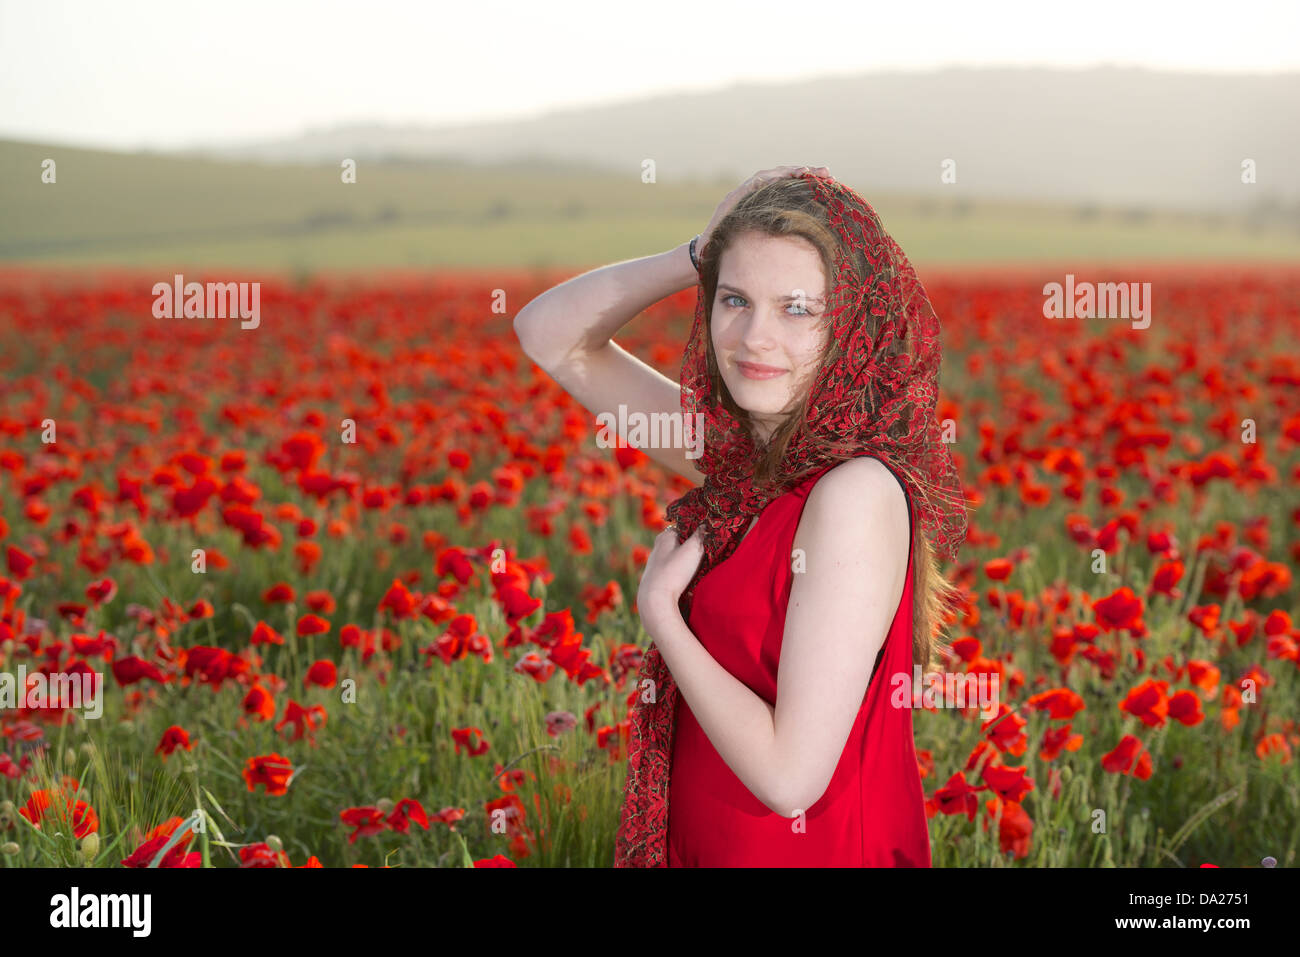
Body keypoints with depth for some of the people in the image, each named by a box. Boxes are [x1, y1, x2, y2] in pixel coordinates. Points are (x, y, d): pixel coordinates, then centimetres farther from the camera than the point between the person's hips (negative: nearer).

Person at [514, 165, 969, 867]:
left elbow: (790, 775, -28)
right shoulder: (739, 452, -3)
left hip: (808, 849, -7)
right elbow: (550, 336, 6)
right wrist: (704, 253, -8)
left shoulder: (857, 490, -25)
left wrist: (658, 611, -16)